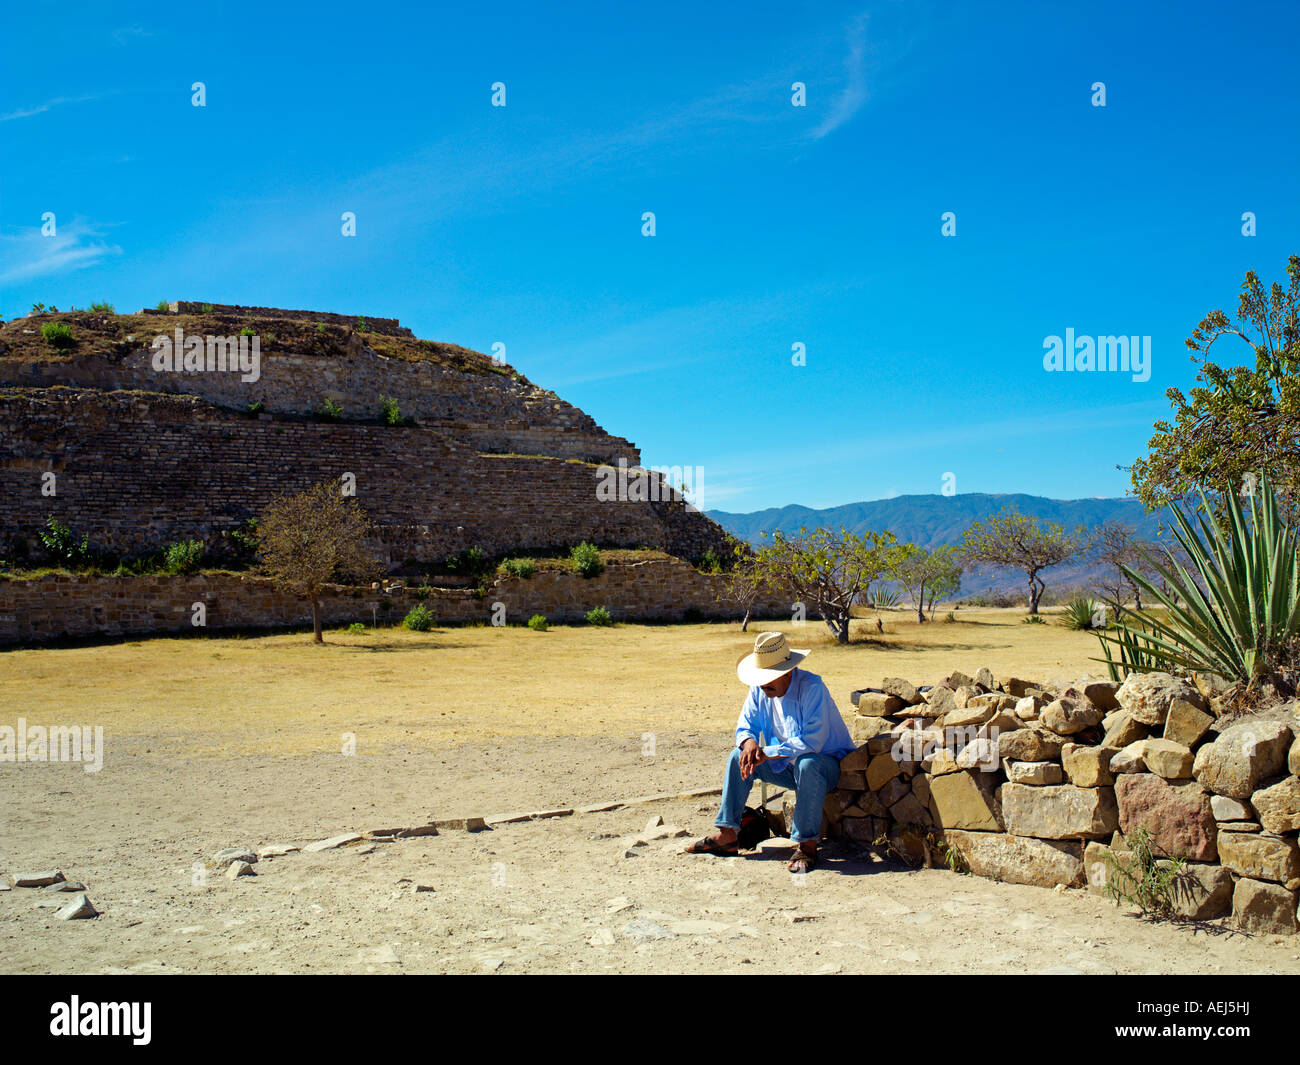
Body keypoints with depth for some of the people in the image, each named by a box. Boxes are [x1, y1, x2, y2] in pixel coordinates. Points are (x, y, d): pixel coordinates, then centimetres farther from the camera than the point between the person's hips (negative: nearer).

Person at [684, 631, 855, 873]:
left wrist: (766, 753, -31)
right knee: (739, 756, -8)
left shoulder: (812, 688, -25)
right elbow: (745, 726, 5)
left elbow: (812, 742, -31)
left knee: (807, 764, -38)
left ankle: (807, 845, -30)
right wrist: (749, 742, -20)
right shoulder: (760, 690, -4)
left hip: (828, 762, -7)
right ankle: (727, 836, -5)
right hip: (786, 766, 7)